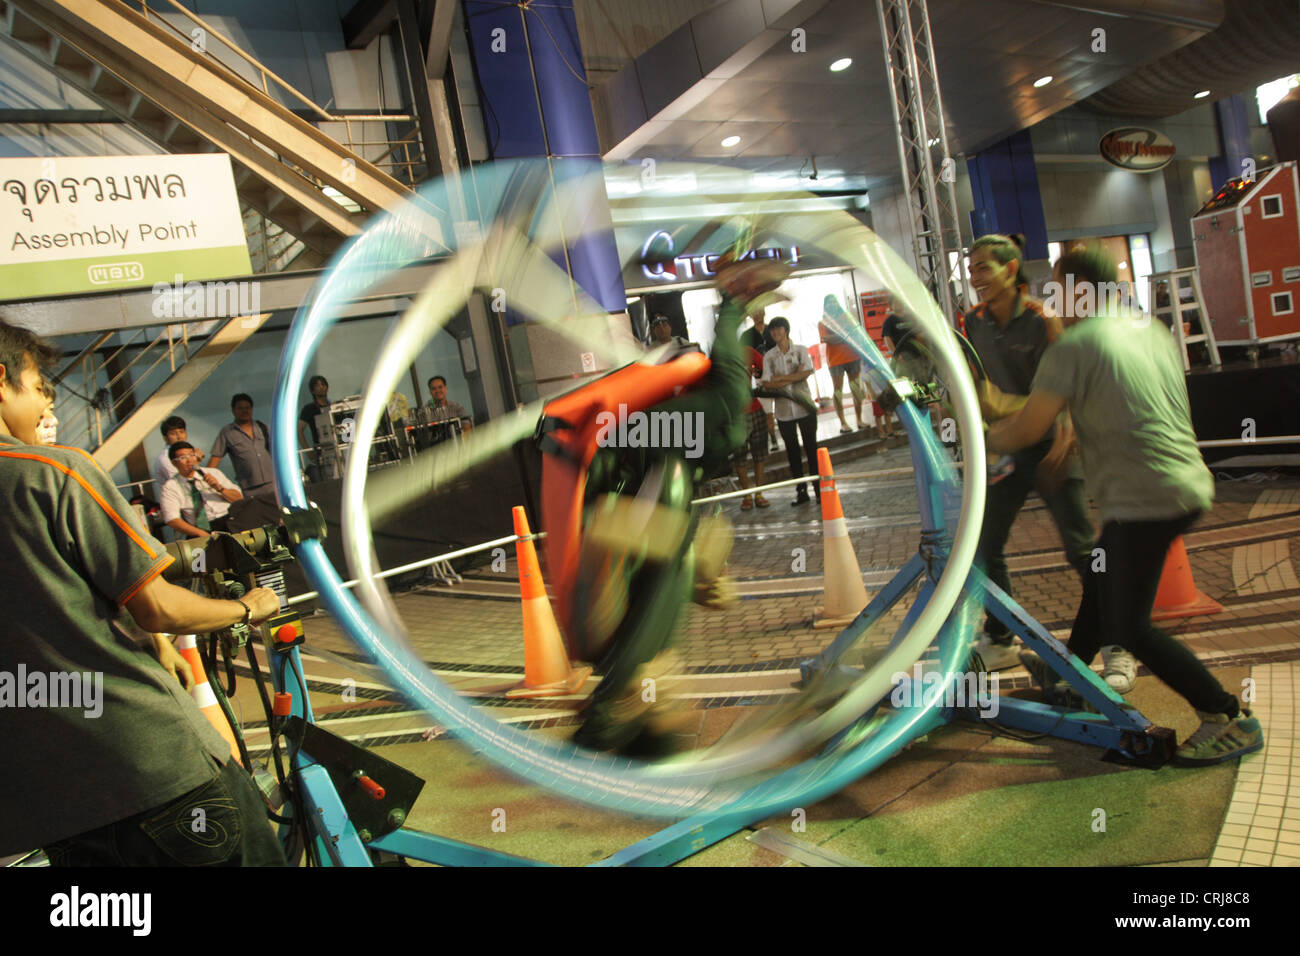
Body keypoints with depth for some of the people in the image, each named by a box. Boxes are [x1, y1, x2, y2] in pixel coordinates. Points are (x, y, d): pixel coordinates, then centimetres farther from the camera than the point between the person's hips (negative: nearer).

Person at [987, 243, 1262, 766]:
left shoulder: (1073, 346, -13)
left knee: (1129, 626, -2)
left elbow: (1027, 430, -10)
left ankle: (1229, 719, 3)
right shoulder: (1153, 330, 13)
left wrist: (989, 437, 10)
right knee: (1101, 581, 25)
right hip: (1190, 484, 9)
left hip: (1142, 499, -9)